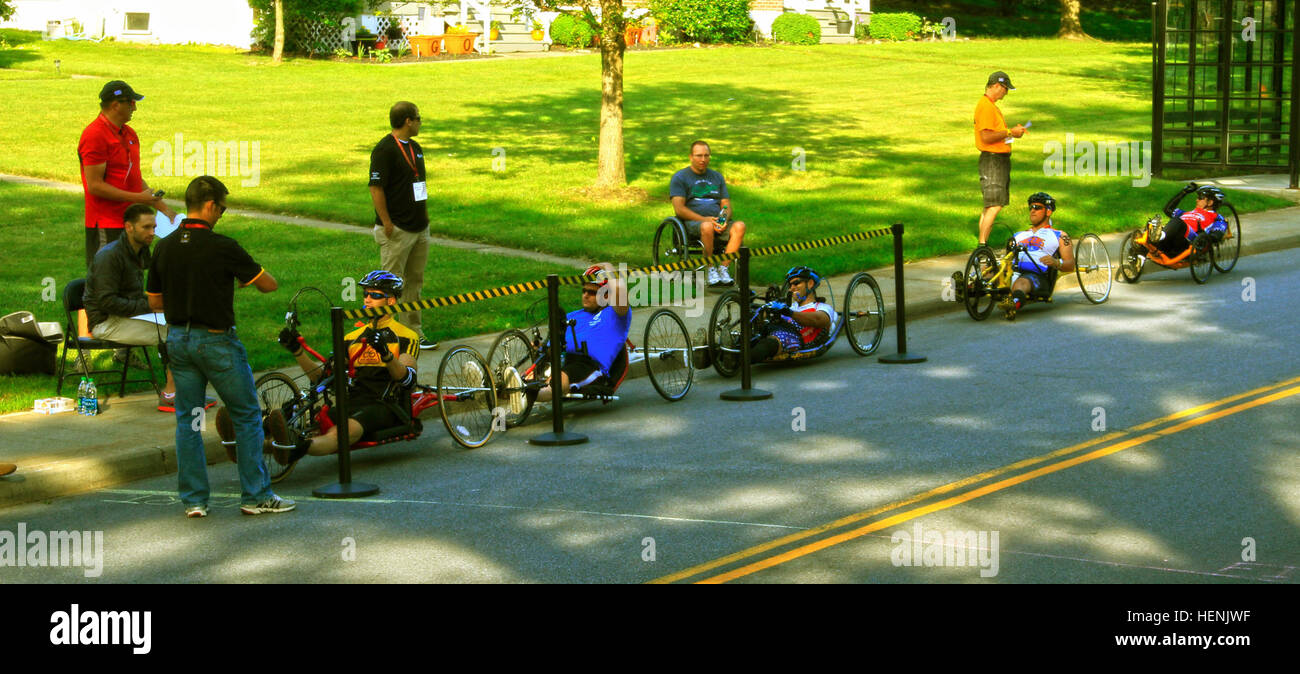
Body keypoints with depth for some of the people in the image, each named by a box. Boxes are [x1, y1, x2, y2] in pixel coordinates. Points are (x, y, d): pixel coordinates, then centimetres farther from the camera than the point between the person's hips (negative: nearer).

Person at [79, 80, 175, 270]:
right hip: (106, 226, -9)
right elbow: (95, 186, -18)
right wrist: (138, 198, -17)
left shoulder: (129, 134, 15)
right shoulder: (94, 135, -13)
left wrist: (162, 208, 16)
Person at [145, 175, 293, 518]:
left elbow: (154, 301, 10)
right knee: (246, 416, 6)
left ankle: (193, 499, 11)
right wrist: (246, 274, 13)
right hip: (216, 340, -6)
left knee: (187, 420, 11)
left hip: (178, 339, 6)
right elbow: (269, 285, -8)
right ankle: (256, 496, 8)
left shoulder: (164, 247, 1)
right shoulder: (222, 247, -16)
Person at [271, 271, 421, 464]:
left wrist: (386, 354, -30)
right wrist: (297, 351, 2)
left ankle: (300, 448, -67)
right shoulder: (353, 337, 24)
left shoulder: (406, 336, 8)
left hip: (386, 407, -6)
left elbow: (409, 379, -11)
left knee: (350, 428, -38)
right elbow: (320, 376, 17)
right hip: (353, 403, 6)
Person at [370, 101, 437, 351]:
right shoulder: (385, 149, -13)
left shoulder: (414, 147, 15)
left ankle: (414, 333, 18)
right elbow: (376, 188, -16)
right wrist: (387, 223, -19)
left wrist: (425, 215, 20)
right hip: (397, 230, -9)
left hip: (419, 227, 9)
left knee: (414, 282, 12)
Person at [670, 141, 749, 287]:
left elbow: (726, 205, 17)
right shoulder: (680, 177, 6)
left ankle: (723, 268, -26)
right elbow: (679, 209, -6)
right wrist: (704, 219, -17)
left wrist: (724, 220, -8)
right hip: (693, 222, -4)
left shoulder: (717, 177, 23)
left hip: (718, 221, 4)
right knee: (707, 227, -40)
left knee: (739, 226, -28)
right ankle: (711, 270, -26)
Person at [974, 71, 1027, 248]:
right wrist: (1010, 132, -14)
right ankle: (982, 245, -14)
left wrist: (1012, 131, 11)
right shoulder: (985, 106, -15)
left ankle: (983, 245, 14)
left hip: (1000, 160, 11)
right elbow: (986, 137, -22)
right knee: (994, 205, -14)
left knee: (990, 206, 11)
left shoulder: (991, 105, 18)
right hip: (992, 160, -11)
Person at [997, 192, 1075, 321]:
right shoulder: (1019, 235, 39)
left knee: (1021, 283, -41)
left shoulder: (1059, 236, 23)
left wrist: (1056, 263, -13)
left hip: (1037, 275, -6)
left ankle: (1014, 302, -74)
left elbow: (1070, 265, 10)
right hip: (1013, 273, 6)